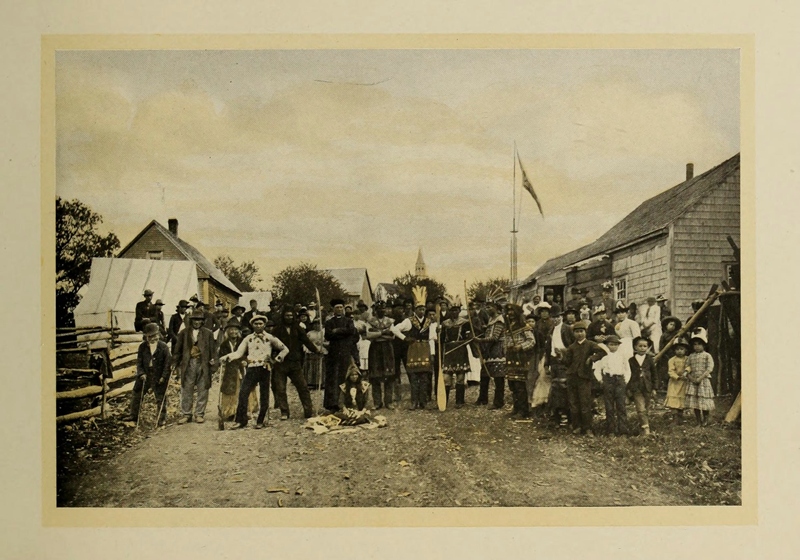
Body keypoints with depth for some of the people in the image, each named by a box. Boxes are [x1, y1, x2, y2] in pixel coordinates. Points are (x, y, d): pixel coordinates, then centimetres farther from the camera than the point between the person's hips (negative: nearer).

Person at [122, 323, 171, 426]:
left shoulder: (164, 347, -8)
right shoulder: (142, 346, 1)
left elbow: (168, 362, -7)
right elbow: (139, 362, 4)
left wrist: (164, 376, -13)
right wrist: (141, 373, -10)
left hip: (159, 377, -4)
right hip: (145, 376, 4)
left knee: (160, 398, 2)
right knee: (136, 394, 11)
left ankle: (162, 418, 15)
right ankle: (134, 415, 27)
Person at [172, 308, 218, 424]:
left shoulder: (208, 333, 6)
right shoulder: (184, 333, 8)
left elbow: (212, 349, 4)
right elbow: (178, 349, 9)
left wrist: (213, 360, -8)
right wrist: (175, 362, 4)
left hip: (203, 365, 0)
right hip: (188, 365, 0)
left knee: (202, 390, 4)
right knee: (186, 390, 3)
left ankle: (199, 414, 13)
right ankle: (185, 414, 11)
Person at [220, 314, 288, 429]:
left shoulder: (270, 338, 9)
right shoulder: (248, 338, 13)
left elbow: (285, 349, 15)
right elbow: (239, 353, 4)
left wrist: (279, 358, -1)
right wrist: (227, 357, -13)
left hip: (264, 368, -1)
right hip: (251, 368, 1)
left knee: (264, 396, 2)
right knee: (243, 393, -11)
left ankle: (260, 421, 14)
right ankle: (241, 420, -3)